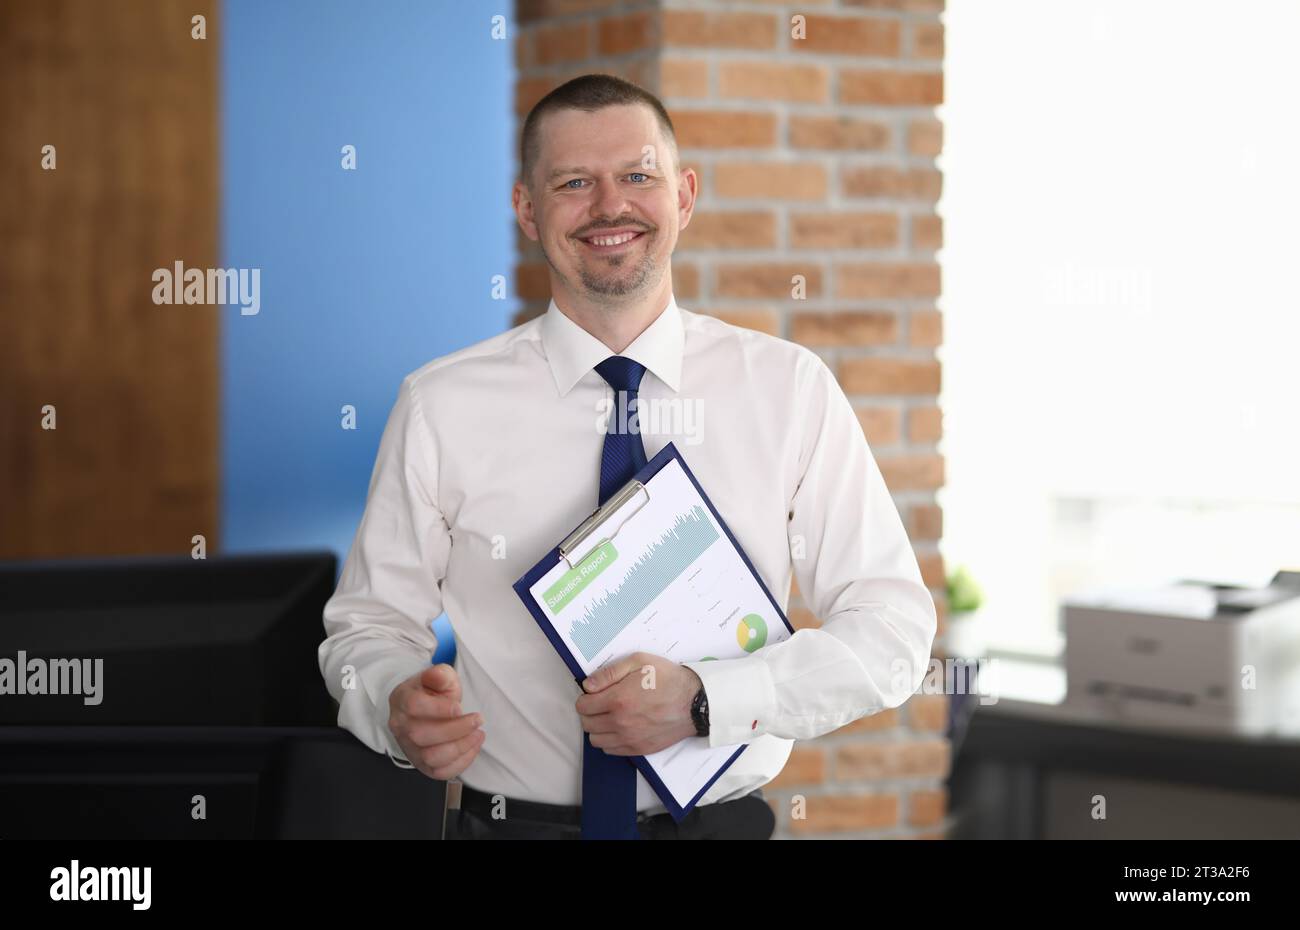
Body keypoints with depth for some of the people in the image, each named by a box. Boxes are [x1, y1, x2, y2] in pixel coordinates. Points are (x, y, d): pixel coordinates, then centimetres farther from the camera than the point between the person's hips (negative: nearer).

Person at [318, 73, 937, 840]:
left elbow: (893, 630, -7)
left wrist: (707, 701, -21)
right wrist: (401, 707, -22)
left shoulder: (791, 388, -5)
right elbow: (370, 620, 1)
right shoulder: (441, 407, -6)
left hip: (722, 820, 1)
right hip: (513, 821, 0)